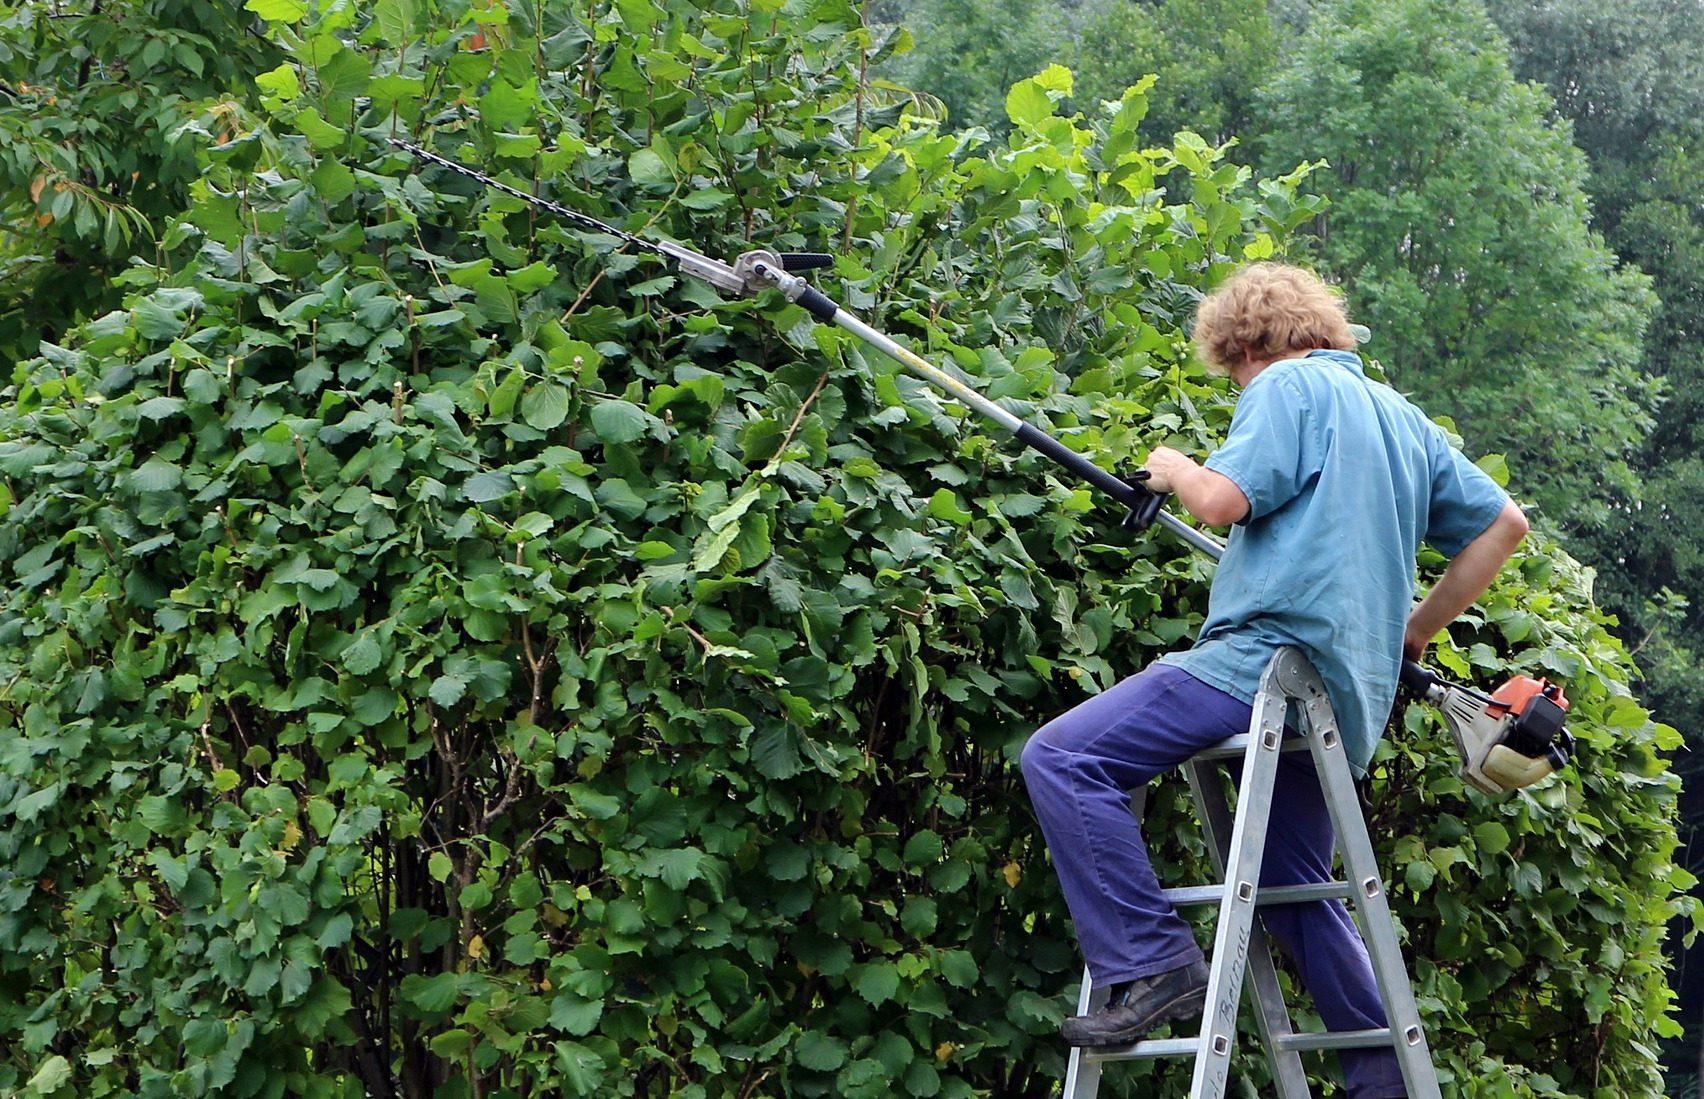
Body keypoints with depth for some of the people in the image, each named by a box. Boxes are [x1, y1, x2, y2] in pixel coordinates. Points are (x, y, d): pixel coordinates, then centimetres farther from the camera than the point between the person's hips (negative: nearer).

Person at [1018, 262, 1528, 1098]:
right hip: (1349, 693, 9)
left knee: (1060, 758, -13)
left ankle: (1151, 964, -20)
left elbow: (1223, 498, -16)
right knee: (1297, 894, 21)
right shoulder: (1403, 417, 24)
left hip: (1272, 653, -9)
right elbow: (1503, 524, 26)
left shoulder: (1289, 386, -1)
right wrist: (1415, 630, 27)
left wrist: (1174, 469, 6)